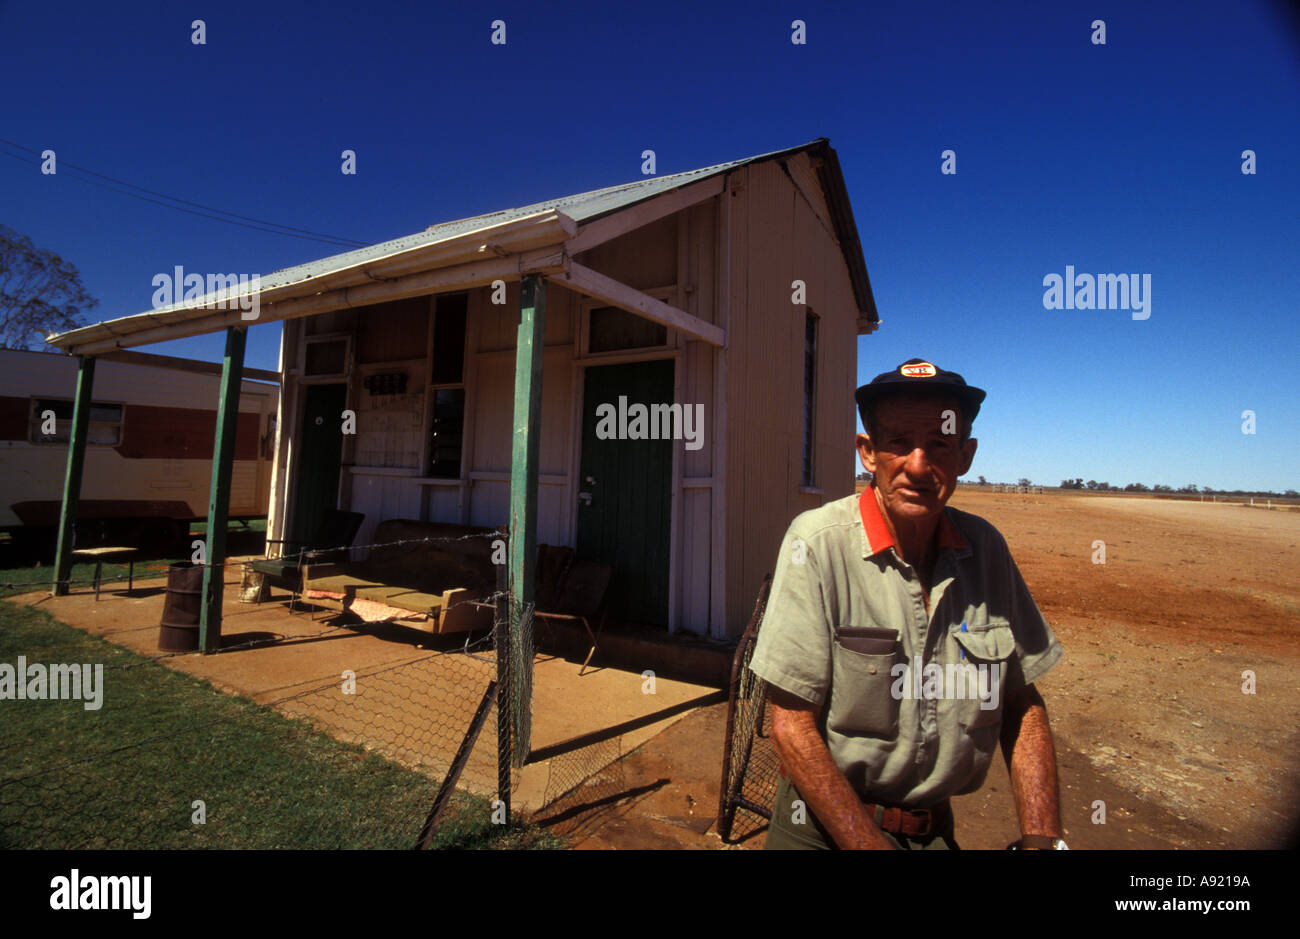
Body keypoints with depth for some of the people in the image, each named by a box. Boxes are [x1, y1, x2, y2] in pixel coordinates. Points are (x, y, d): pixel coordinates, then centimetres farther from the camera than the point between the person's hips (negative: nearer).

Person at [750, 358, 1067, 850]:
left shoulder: (986, 548, -6)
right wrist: (869, 843, -24)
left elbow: (1022, 703, 2)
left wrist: (1042, 837, -8)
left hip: (937, 827, 5)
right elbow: (791, 725, -21)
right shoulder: (817, 542, -23)